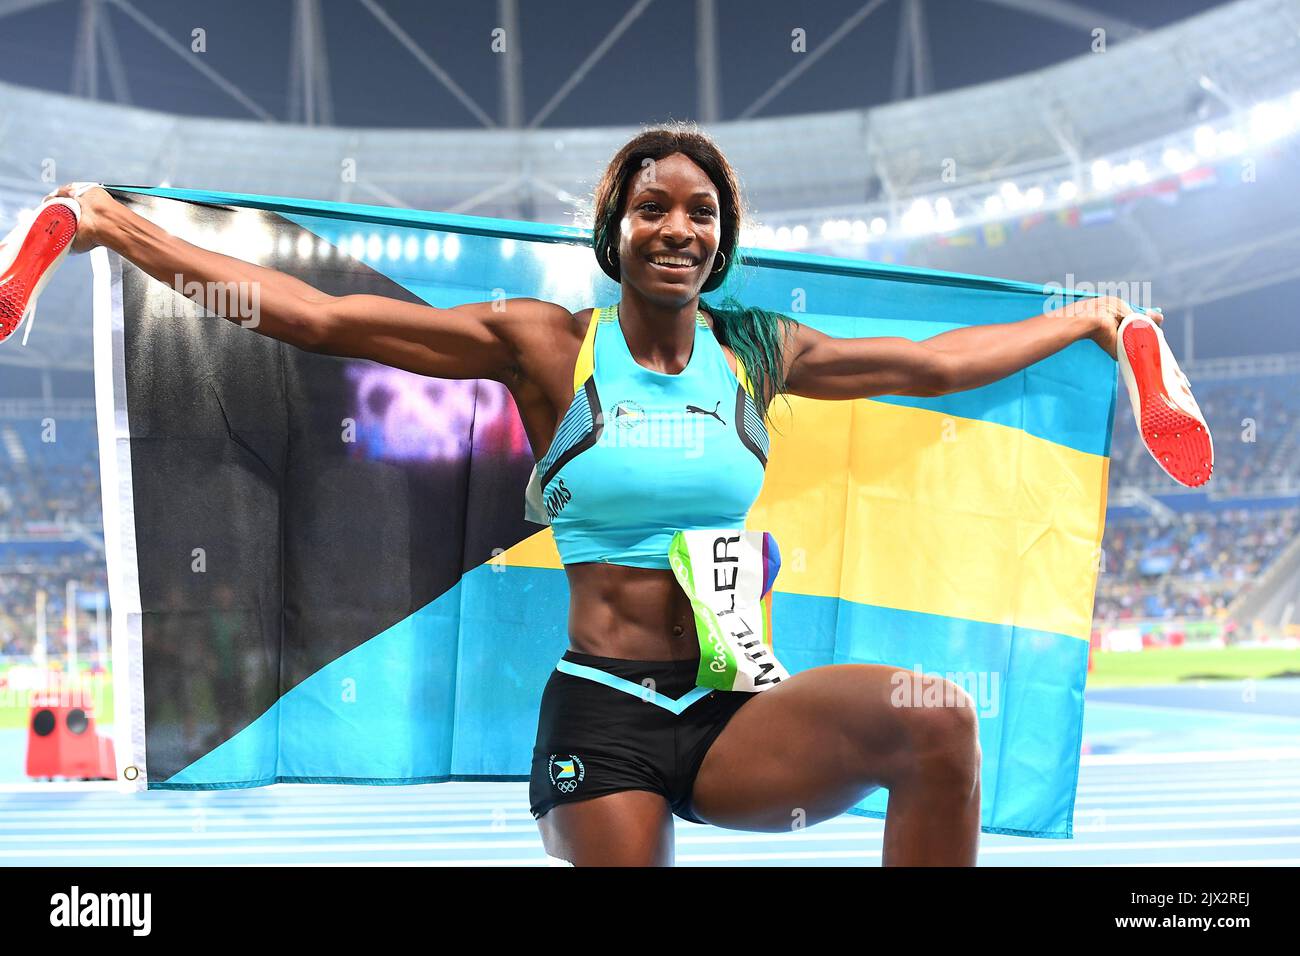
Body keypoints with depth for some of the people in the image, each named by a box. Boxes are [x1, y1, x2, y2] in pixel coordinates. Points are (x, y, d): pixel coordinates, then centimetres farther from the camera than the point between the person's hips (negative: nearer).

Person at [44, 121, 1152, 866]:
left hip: (731, 713, 2)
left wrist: (1088, 319, 29)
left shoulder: (756, 351, 9)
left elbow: (937, 362, 22)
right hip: (602, 714, -2)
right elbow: (320, 317, -3)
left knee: (936, 718, -25)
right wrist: (122, 229, -4)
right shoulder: (548, 347, -1)